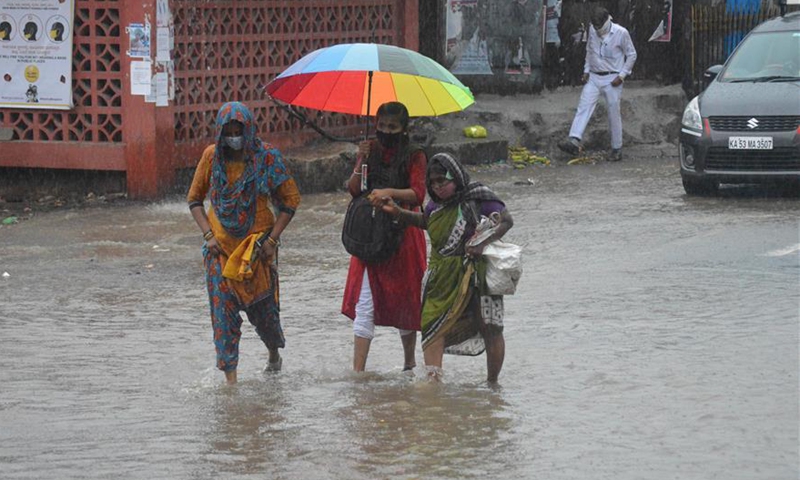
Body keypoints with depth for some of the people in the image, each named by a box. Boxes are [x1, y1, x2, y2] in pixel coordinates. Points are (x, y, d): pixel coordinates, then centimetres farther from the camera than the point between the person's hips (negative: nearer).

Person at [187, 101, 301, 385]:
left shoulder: (265, 157, -6)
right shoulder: (212, 156, -1)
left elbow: (291, 199, 0)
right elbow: (195, 199, 10)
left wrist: (272, 239, -9)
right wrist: (208, 234, -4)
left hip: (257, 246, -1)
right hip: (220, 246, 1)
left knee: (262, 308, 8)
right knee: (223, 310, -8)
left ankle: (274, 356, 38)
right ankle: (230, 378, -6)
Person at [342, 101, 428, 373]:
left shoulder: (414, 156, -2)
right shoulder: (371, 151, 7)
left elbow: (418, 194, -15)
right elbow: (353, 191, 1)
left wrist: (389, 192, -31)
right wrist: (360, 163, -14)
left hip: (403, 234, -2)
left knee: (405, 300, 10)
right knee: (365, 304, -7)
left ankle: (409, 363, 29)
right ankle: (358, 371, -11)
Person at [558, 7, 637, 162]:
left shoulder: (621, 33, -10)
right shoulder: (592, 30, 3)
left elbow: (631, 55, -2)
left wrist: (622, 76, -8)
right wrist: (586, 70, 9)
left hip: (612, 79, -4)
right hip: (593, 77, 4)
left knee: (614, 113, 1)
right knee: (583, 107, -12)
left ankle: (617, 149, 12)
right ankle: (574, 141, -24)